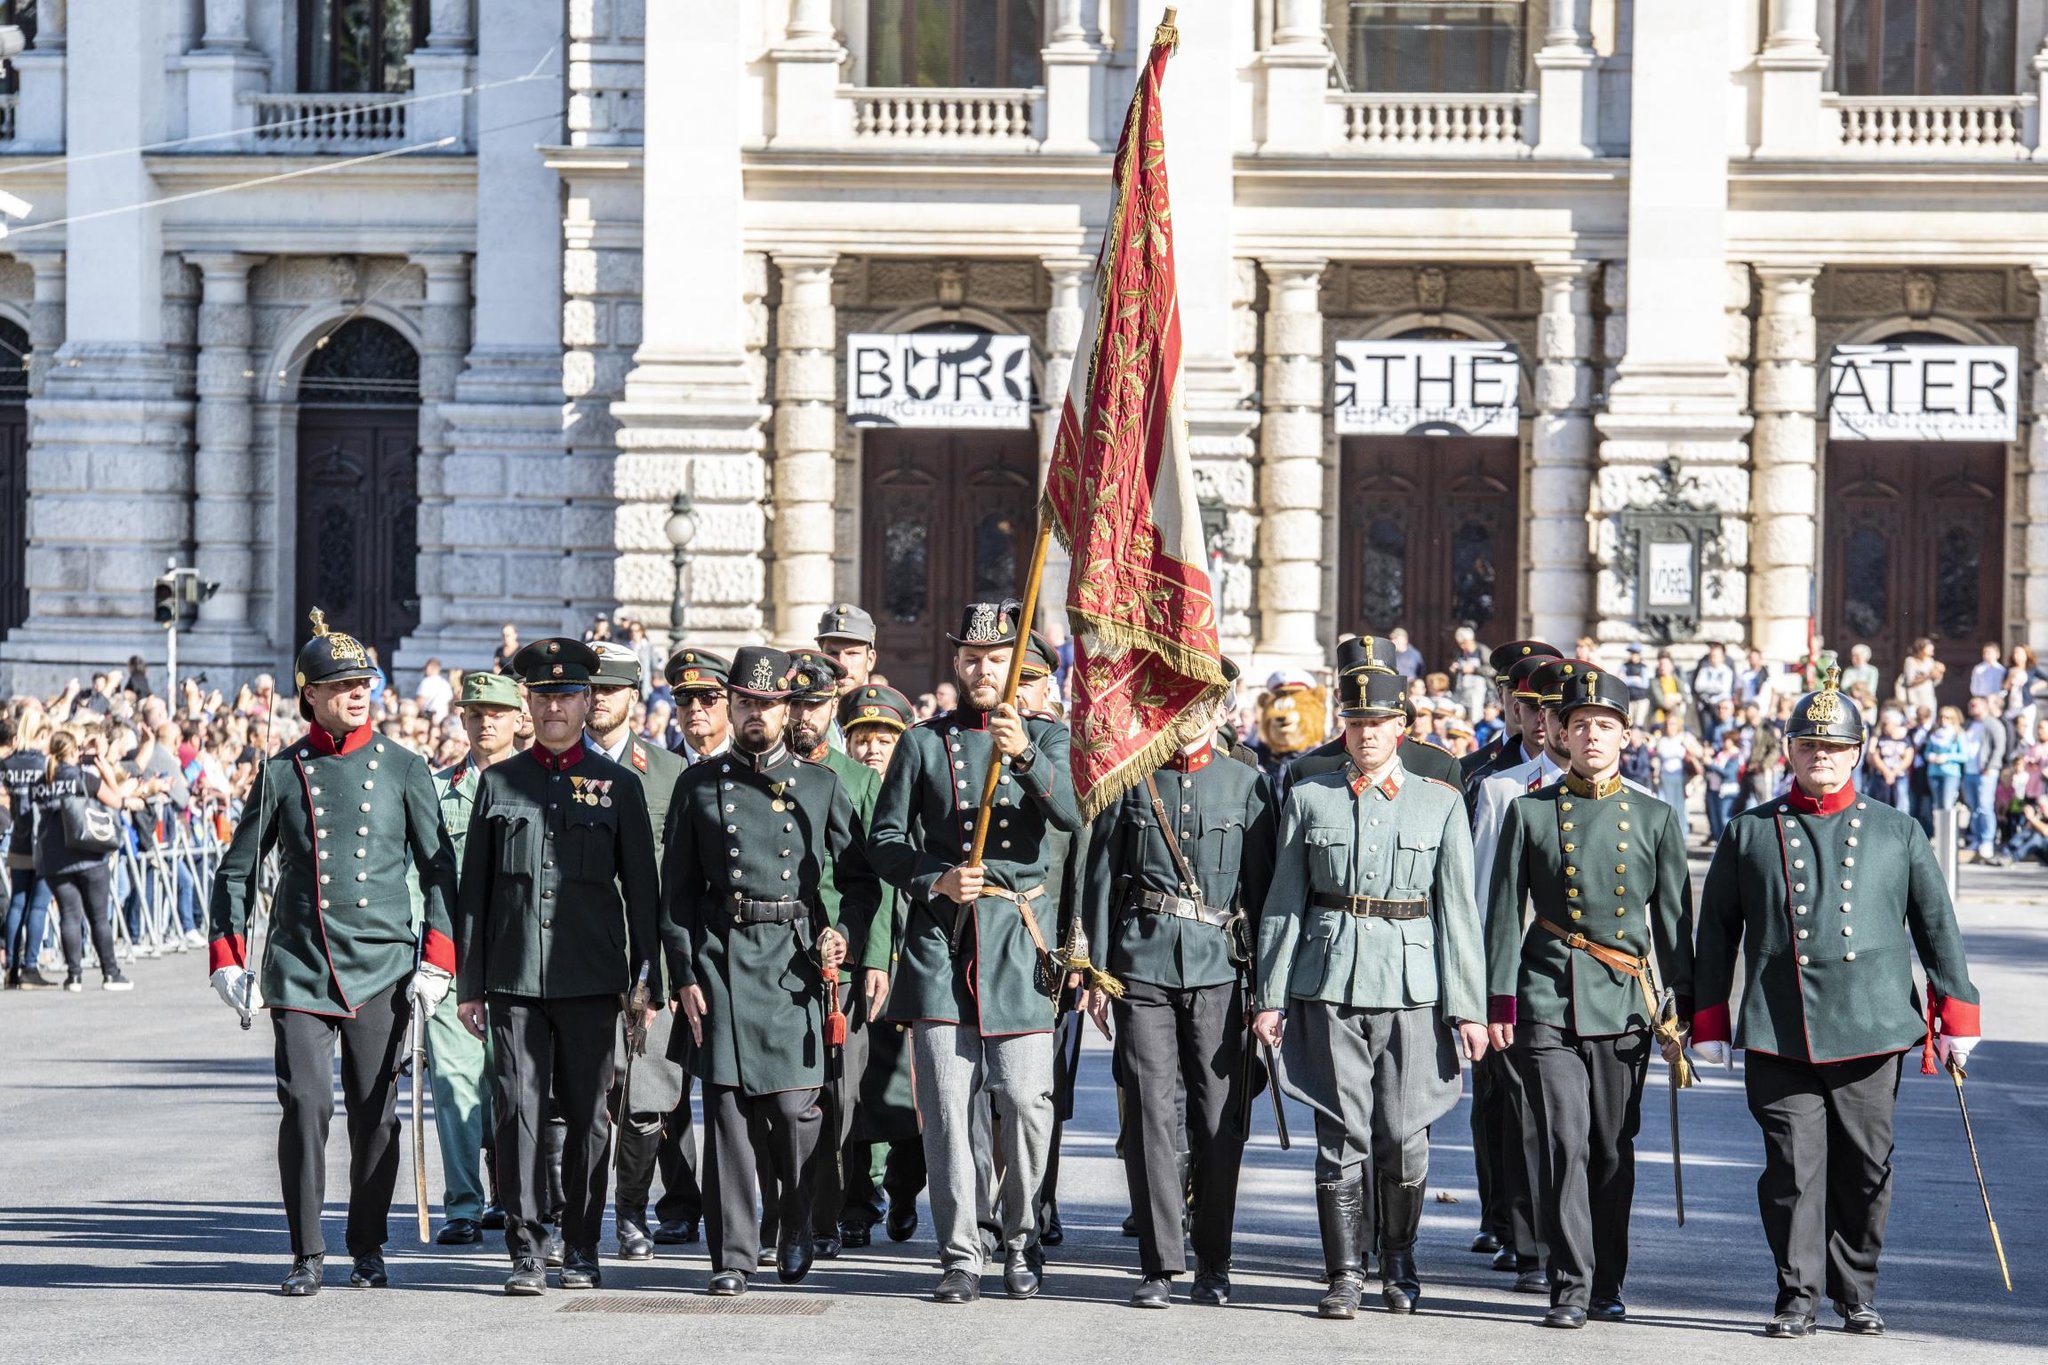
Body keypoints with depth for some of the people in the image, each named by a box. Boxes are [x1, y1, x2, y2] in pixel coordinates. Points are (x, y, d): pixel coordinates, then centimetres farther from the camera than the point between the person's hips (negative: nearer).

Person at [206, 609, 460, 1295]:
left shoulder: (404, 769, 4)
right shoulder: (281, 773, 5)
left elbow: (439, 869, 6)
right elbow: (237, 871, 11)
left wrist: (436, 960, -3)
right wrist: (227, 959, 2)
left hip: (382, 968, 0)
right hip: (299, 969, 0)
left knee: (376, 1113, 5)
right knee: (304, 1105, -9)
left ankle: (369, 1250, 18)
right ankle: (307, 1256, -2)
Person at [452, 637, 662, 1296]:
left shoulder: (619, 785, 7)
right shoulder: (498, 782, 9)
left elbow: (642, 889, 7)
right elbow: (474, 888, 10)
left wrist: (646, 980, 1)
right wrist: (468, 983, 5)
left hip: (590, 978, -1)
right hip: (514, 976, 1)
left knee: (587, 1115, 3)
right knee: (518, 1112, -2)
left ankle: (582, 1250, 12)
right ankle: (526, 1252, 2)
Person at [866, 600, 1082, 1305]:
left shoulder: (1046, 737, 8)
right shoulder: (923, 743, 9)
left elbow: (1071, 814, -12)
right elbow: (884, 841, 8)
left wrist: (1025, 754, -29)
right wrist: (936, 878, -10)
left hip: (1018, 936, -1)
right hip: (941, 936, 1)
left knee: (1025, 1098, -5)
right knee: (948, 1105, -2)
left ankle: (1022, 1244, 12)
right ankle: (960, 1257, 3)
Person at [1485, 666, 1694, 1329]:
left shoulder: (1656, 819, 7)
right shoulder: (1530, 811, 4)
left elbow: (1674, 921, 8)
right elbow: (1504, 913, 4)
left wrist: (1682, 1010, 3)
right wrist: (1499, 1002, -2)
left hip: (1623, 1001, 2)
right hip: (1548, 999, -1)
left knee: (1614, 1149, 6)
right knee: (1564, 1142, -10)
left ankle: (1608, 1284, 17)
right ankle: (1570, 1286, -7)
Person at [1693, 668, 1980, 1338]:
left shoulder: (1897, 832, 9)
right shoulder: (1751, 834, 8)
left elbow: (1938, 926, 11)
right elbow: (1716, 932, 11)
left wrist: (1958, 1017, 6)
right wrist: (1709, 1025, 8)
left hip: (1871, 1030, 1)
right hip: (1778, 1033, -1)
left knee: (1865, 1168, 5)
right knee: (1793, 1164, -4)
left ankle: (1857, 1293, 19)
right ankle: (1797, 1295, 5)